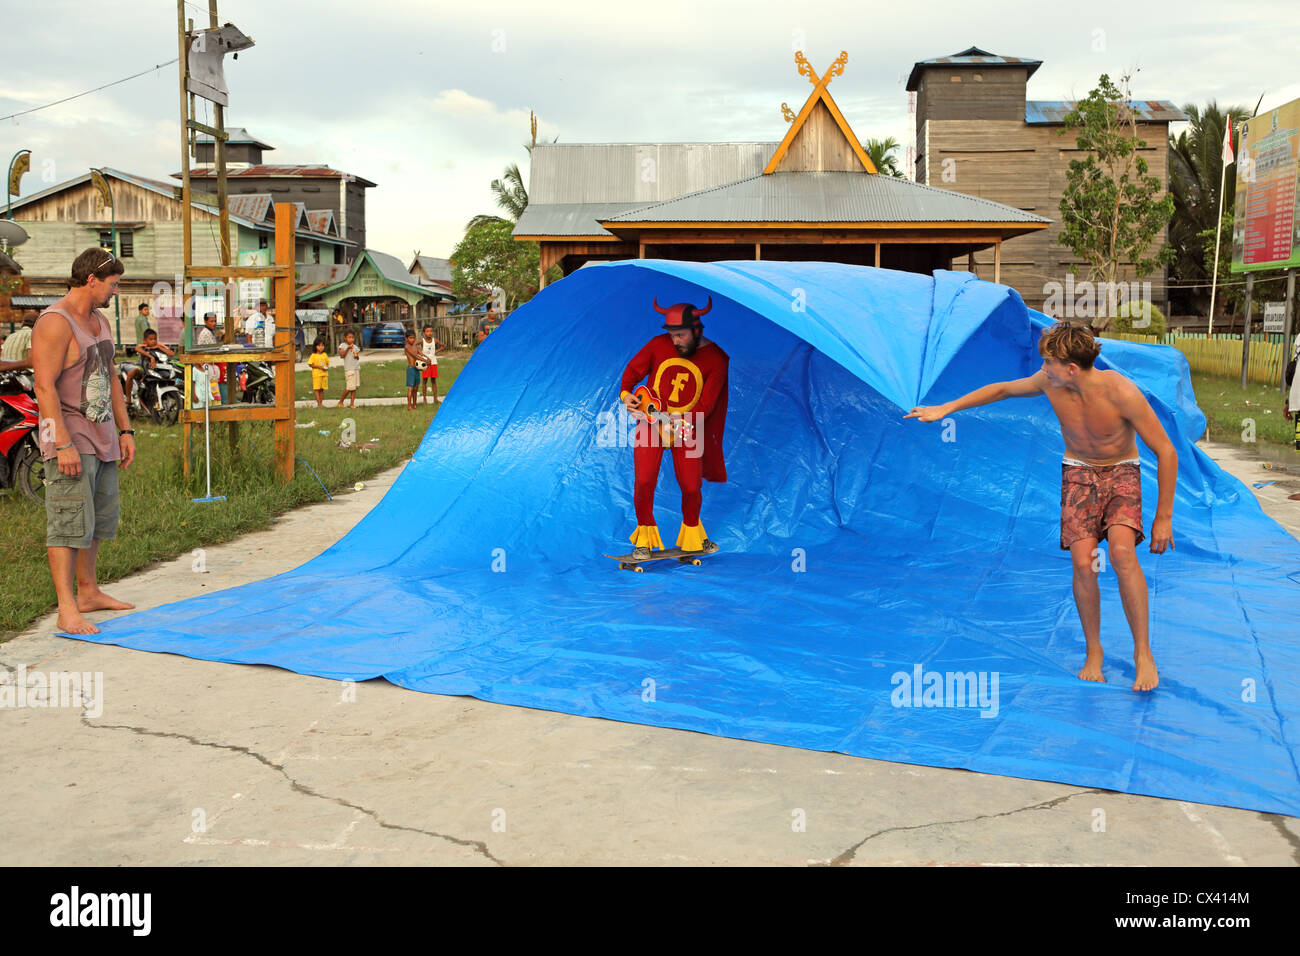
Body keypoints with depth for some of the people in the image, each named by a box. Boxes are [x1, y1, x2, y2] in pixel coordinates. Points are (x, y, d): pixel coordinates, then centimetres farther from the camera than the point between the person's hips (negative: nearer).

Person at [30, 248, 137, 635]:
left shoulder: (100, 321, 15)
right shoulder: (54, 323, -14)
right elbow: (45, 387, -20)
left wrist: (125, 430, 17)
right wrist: (63, 443, -25)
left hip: (101, 439, 9)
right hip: (70, 441, -9)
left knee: (98, 519, 15)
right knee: (70, 522, -11)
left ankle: (88, 592, 27)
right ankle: (67, 611, -10)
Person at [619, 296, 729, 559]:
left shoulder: (716, 358, -8)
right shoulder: (659, 345, -6)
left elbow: (707, 401, -13)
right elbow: (633, 369, 4)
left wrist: (686, 421, -28)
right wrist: (625, 393, -15)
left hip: (688, 429, 0)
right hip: (651, 422, 0)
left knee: (691, 486, -1)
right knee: (644, 480, -12)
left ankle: (692, 534, 28)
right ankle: (644, 536, 7)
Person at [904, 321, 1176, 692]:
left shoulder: (1122, 393, -27)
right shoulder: (1050, 382, -15)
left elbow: (1166, 453, -19)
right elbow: (1003, 389, 7)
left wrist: (1163, 518, -15)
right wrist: (946, 408, 9)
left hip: (1121, 472, -3)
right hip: (1078, 471, 3)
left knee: (1122, 552, -28)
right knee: (1083, 561, -16)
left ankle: (1143, 652, -15)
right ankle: (1093, 651, 3)